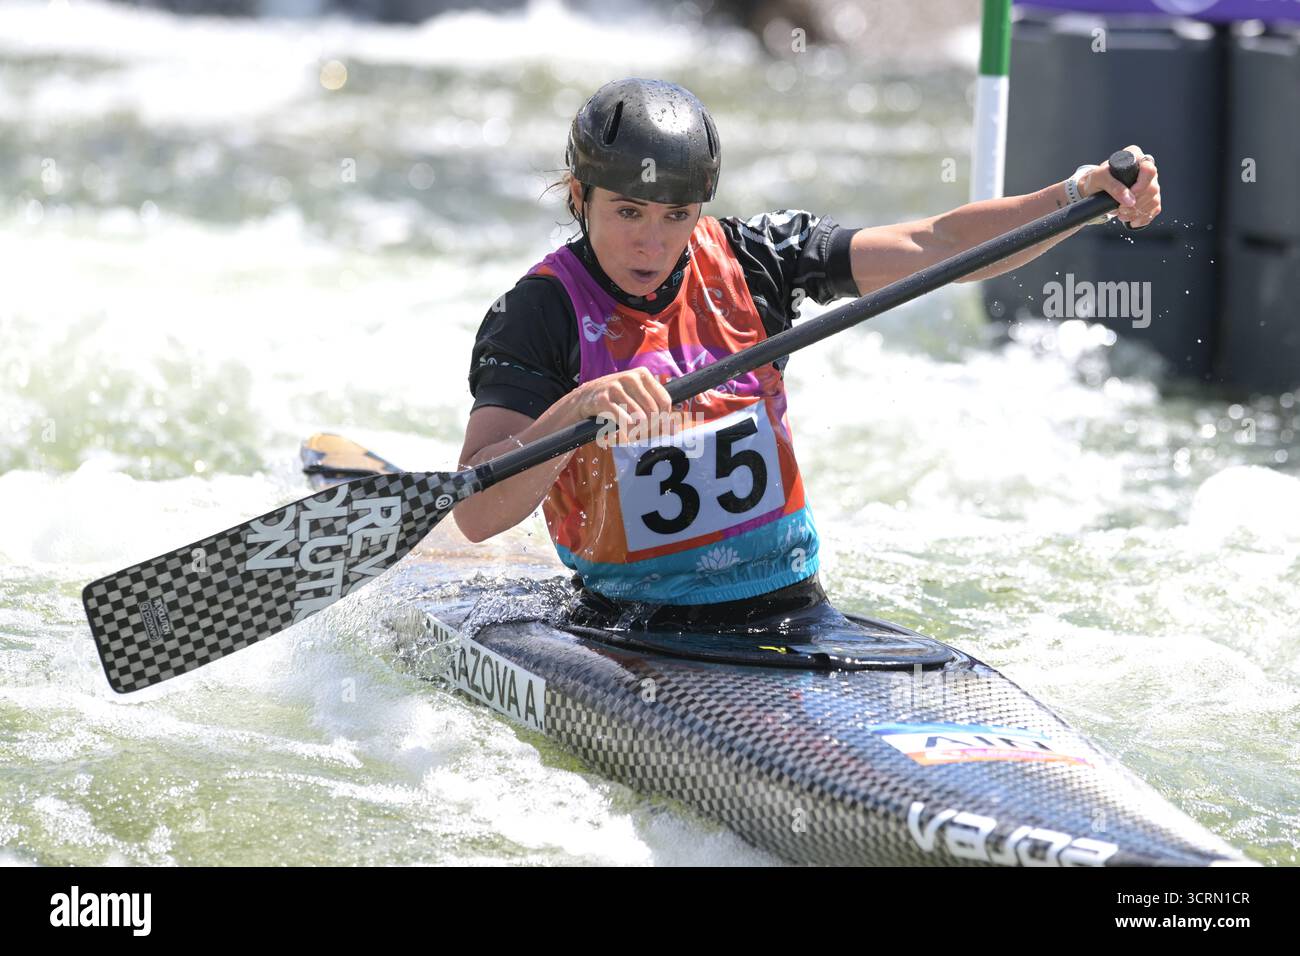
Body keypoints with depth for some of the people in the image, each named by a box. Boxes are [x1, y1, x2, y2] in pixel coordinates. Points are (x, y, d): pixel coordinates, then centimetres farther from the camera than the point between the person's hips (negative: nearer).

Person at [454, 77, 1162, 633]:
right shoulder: (540, 312, -8)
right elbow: (476, 515, -19)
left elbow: (936, 246, -1)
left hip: (794, 615, 3)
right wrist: (575, 413, -35)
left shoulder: (748, 260, 4)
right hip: (632, 632, -3)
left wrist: (1075, 198, -14)